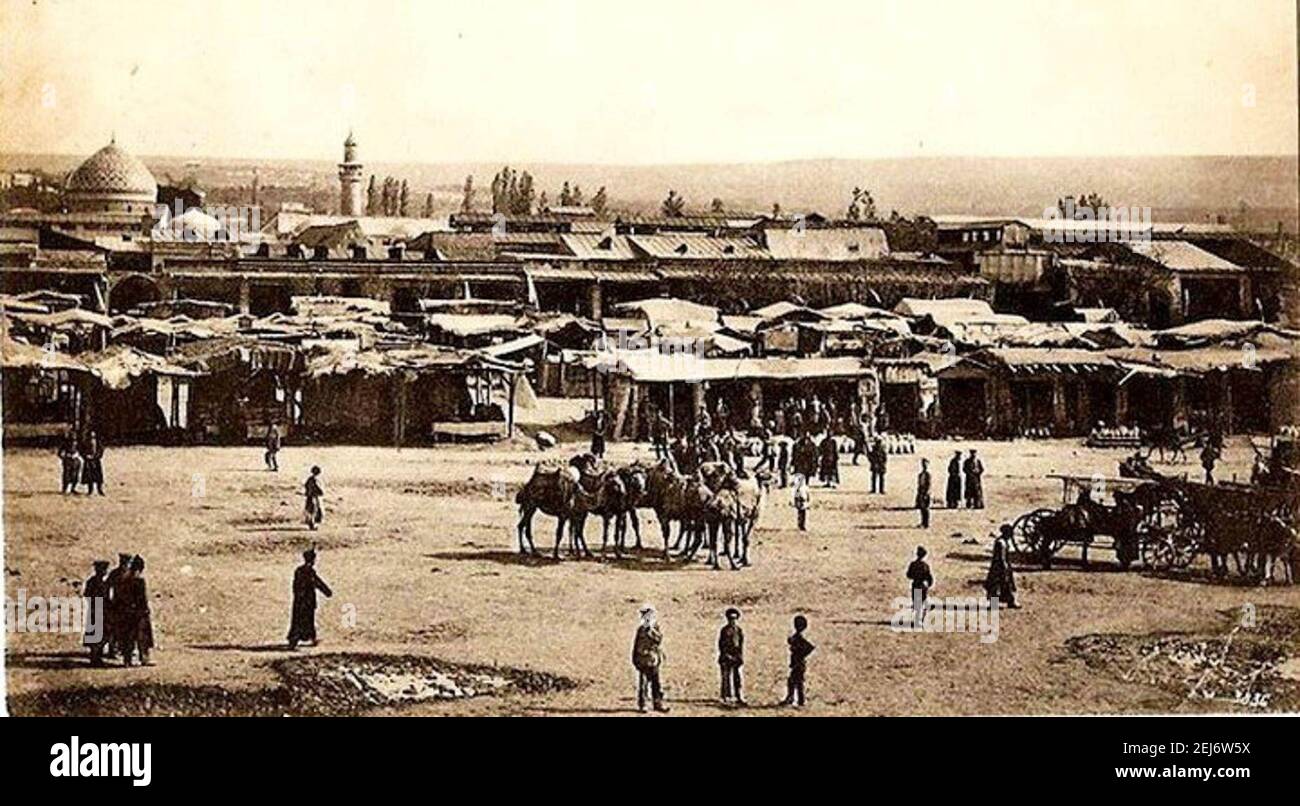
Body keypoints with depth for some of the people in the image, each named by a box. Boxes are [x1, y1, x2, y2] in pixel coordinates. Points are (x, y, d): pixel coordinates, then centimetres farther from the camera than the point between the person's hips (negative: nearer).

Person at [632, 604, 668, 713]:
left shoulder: (656, 628, 3)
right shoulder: (640, 630, 3)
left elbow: (659, 639, -15)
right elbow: (635, 645, 7)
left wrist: (651, 630, -22)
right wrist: (634, 660, 5)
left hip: (653, 662, 1)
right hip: (642, 662, -1)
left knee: (656, 683, 3)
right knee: (642, 684, 1)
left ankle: (658, 703, 10)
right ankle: (641, 705, 7)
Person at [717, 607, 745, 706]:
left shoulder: (739, 630, 9)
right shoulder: (724, 630, -1)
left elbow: (741, 644, 11)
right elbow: (720, 644, -2)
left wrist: (741, 657, 3)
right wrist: (725, 655, -11)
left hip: (736, 657, 3)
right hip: (726, 657, -3)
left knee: (737, 677, -2)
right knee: (726, 677, -1)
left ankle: (738, 697, -3)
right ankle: (726, 697, 4)